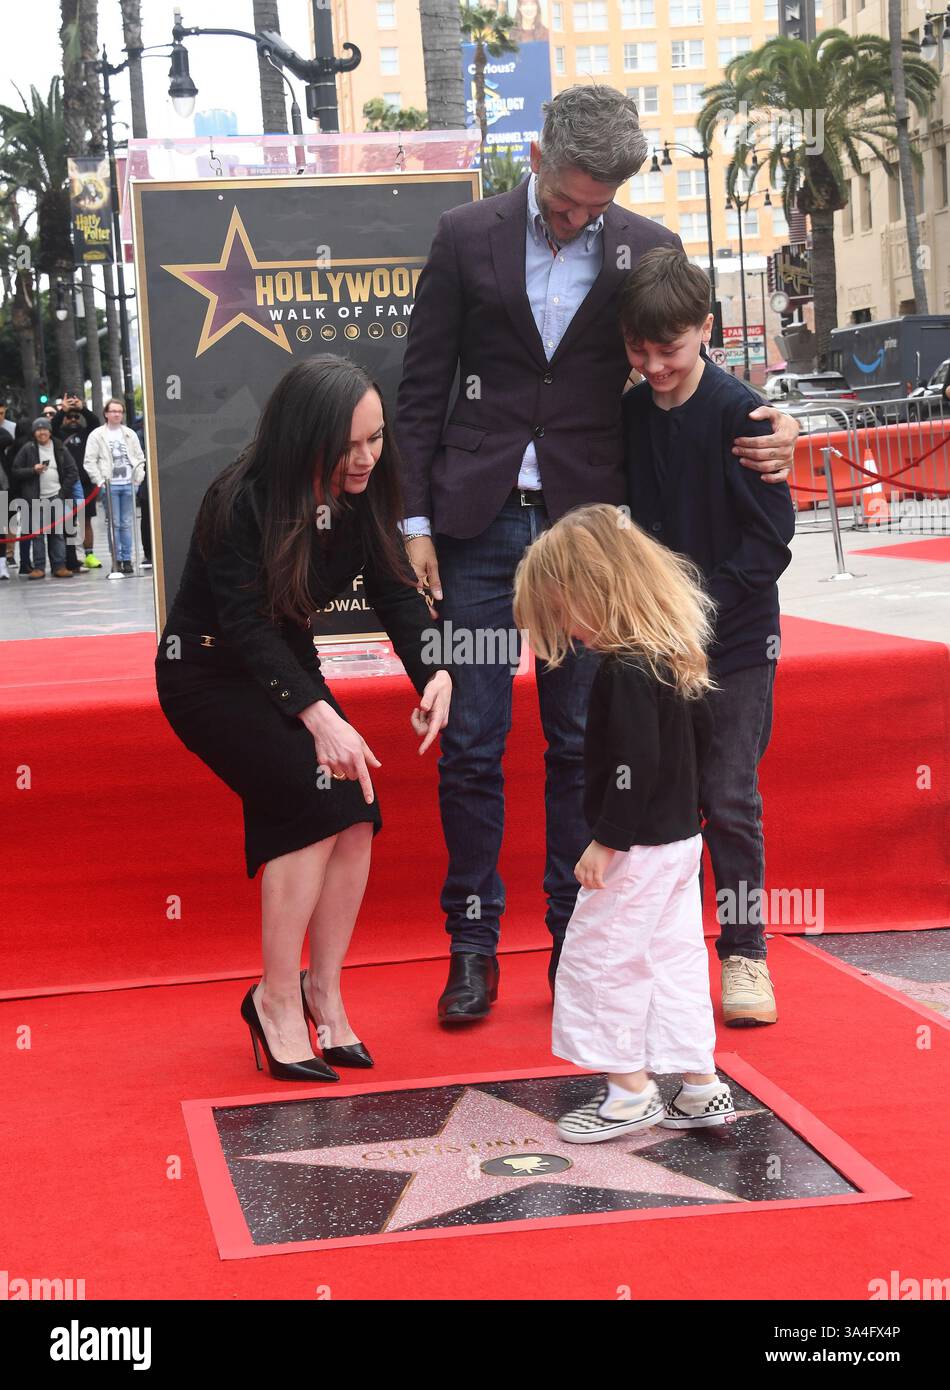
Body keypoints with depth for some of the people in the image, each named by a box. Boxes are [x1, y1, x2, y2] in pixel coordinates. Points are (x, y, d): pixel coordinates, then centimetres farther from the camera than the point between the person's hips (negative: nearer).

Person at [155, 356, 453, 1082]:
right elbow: (244, 625, -31)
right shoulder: (241, 502, -27)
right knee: (316, 799, -22)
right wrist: (317, 717, -41)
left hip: (287, 664, 6)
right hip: (209, 671, -6)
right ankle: (277, 998, -10)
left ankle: (324, 990, 3)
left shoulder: (364, 496, -8)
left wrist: (435, 673, -28)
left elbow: (397, 591, -9)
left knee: (356, 807, -12)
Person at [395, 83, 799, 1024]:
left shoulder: (648, 251, 3)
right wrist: (416, 522, -1)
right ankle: (473, 946, 13)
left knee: (580, 742, 6)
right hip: (478, 521, 0)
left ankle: (576, 941, 15)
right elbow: (422, 390, 4)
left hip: (586, 524, 0)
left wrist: (765, 429, -11)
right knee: (470, 743, 2)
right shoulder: (467, 237, 2)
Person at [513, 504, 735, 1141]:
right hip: (680, 837, 9)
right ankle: (701, 1084, 19)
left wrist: (606, 842, -19)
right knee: (674, 957, 14)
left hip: (638, 848, -9)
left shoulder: (626, 671, -22)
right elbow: (699, 733, 17)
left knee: (601, 958, 3)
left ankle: (629, 1090, 11)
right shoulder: (674, 656, 6)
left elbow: (636, 766, -26)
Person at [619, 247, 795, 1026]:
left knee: (731, 800, 0)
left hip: (735, 642, -4)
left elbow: (771, 537, -12)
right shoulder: (630, 414, 3)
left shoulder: (737, 413, -12)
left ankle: (744, 952, 13)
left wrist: (703, 602, -17)